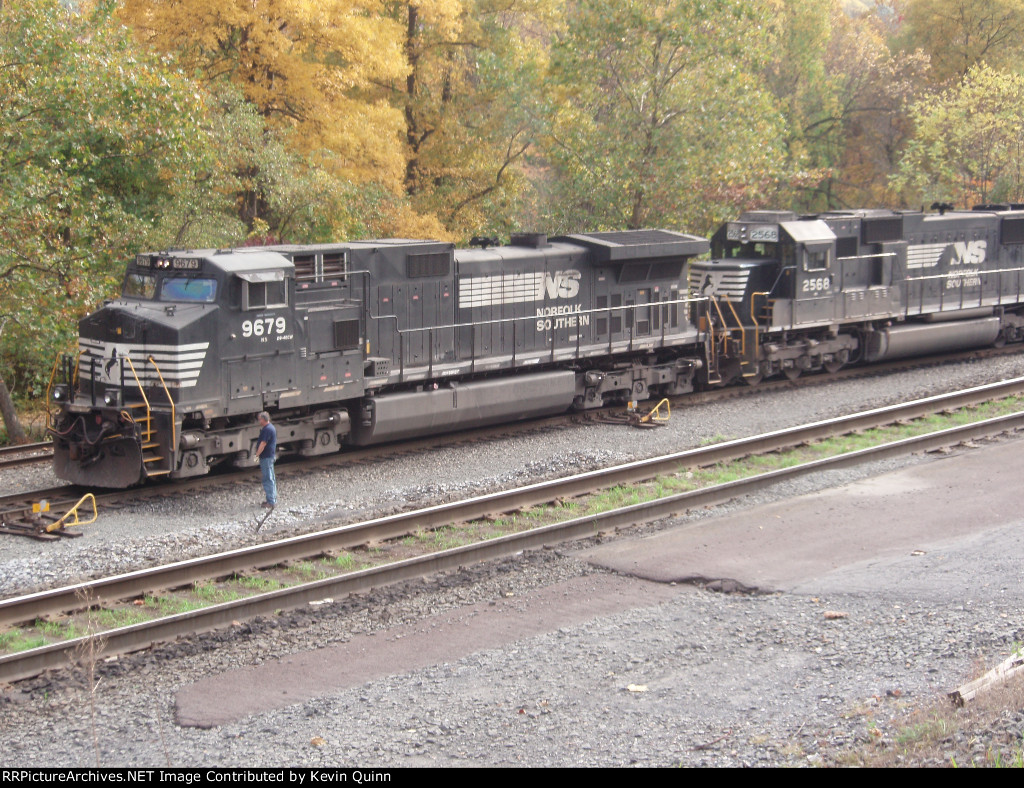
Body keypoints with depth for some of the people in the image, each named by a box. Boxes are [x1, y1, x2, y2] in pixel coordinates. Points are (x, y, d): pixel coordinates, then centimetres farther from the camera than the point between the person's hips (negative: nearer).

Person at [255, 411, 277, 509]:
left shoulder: (267, 429, -18)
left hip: (266, 457, -11)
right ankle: (273, 499, 24)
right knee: (271, 478, 17)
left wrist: (257, 455, -17)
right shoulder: (271, 427, 15)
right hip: (271, 456, 11)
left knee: (268, 479, -9)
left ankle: (271, 502, -9)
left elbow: (263, 444, -21)